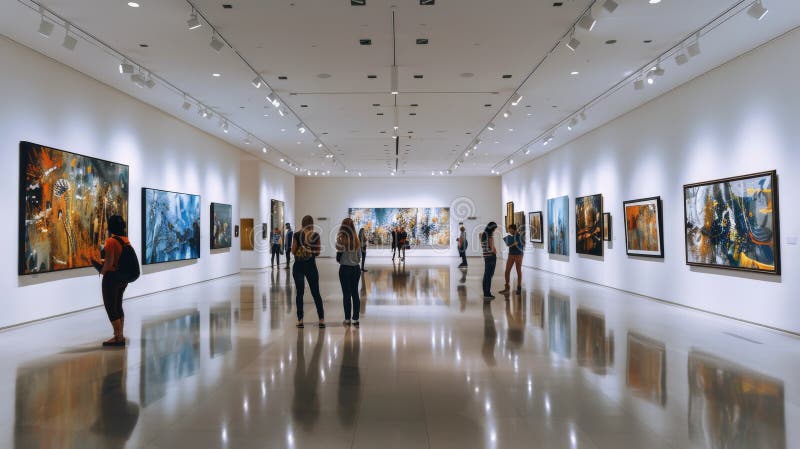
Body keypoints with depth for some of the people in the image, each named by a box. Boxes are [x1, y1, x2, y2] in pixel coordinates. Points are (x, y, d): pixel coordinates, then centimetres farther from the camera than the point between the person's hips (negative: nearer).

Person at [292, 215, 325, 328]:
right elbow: (318, 252, 2)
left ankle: (300, 320, 3)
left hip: (298, 266, -1)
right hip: (311, 266, 1)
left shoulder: (297, 235, -7)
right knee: (316, 293, 9)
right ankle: (321, 319, 9)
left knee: (299, 293, 4)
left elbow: (293, 251, -3)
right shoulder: (315, 235, -2)